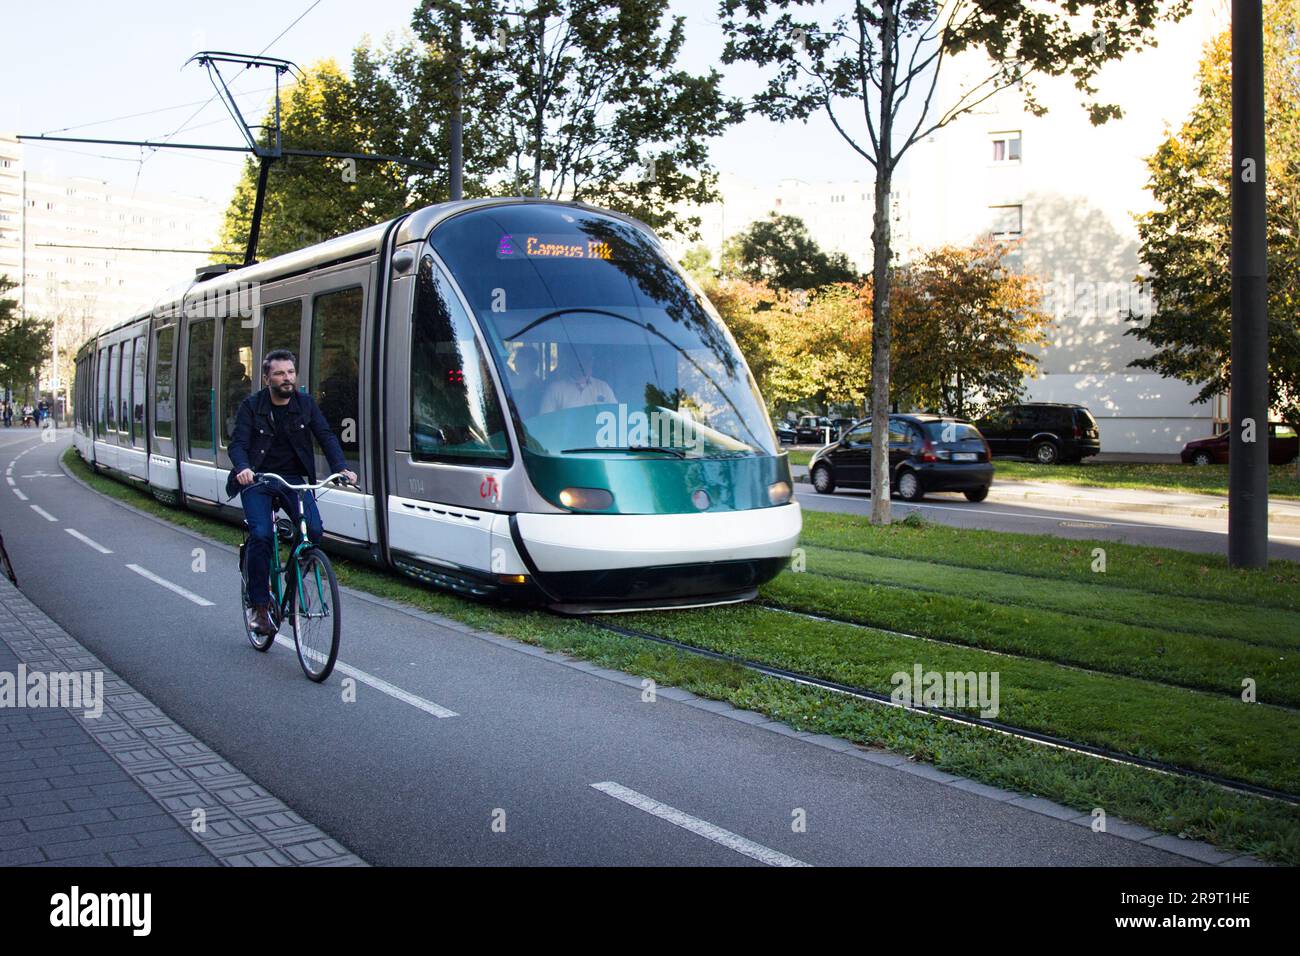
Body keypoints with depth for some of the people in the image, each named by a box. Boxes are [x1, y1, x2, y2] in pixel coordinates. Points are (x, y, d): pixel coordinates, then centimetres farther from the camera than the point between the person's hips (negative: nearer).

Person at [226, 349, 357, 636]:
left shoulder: (305, 404, 2)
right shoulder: (251, 406, -5)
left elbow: (326, 436, -4)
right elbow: (238, 444, -12)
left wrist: (341, 468, -21)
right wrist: (243, 468, -34)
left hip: (293, 479, 2)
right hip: (256, 480, -2)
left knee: (314, 529, -20)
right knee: (261, 535, -21)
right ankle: (258, 605, -7)